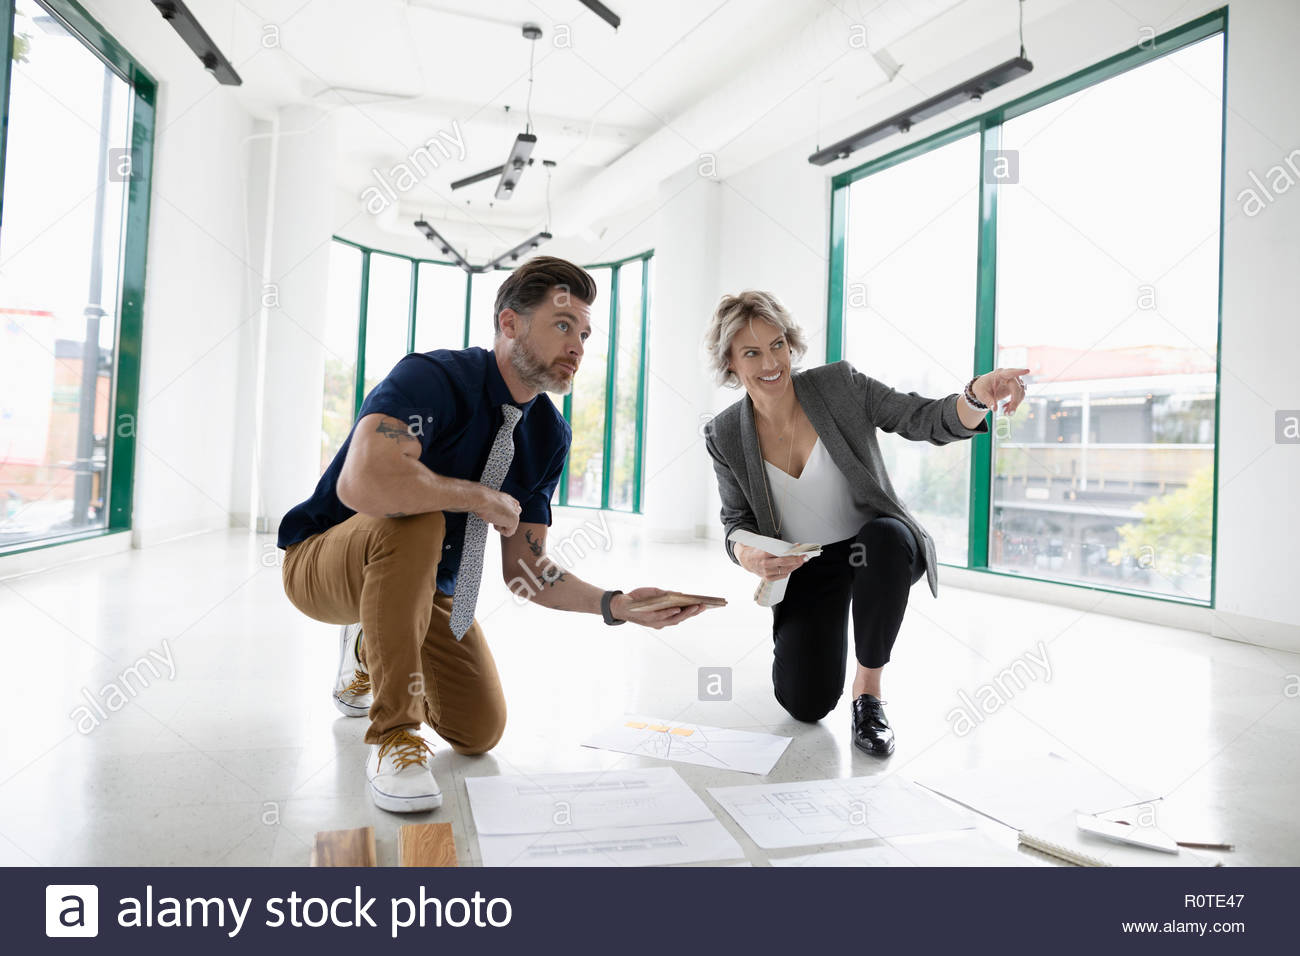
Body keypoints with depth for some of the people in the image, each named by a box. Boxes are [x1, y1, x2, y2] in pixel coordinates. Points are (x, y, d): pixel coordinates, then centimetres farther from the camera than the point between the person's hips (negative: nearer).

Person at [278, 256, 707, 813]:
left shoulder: (548, 435, -5)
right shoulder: (433, 378, -26)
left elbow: (525, 571, -6)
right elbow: (364, 484, -45)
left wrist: (618, 605, -22)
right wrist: (484, 498, -30)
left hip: (424, 582, 6)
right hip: (324, 562, -6)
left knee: (480, 732, 0)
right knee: (417, 523, -38)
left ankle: (369, 648, 28)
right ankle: (393, 734, -22)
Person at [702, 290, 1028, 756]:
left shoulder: (840, 385, -13)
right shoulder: (725, 436, -8)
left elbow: (928, 420, -18)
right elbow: (737, 520, 0)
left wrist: (977, 395, -41)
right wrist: (747, 556, -24)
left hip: (881, 547, -1)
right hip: (805, 569, 2)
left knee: (883, 537, -39)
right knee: (805, 704, -11)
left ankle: (869, 688, -16)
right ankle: (823, 641, 29)